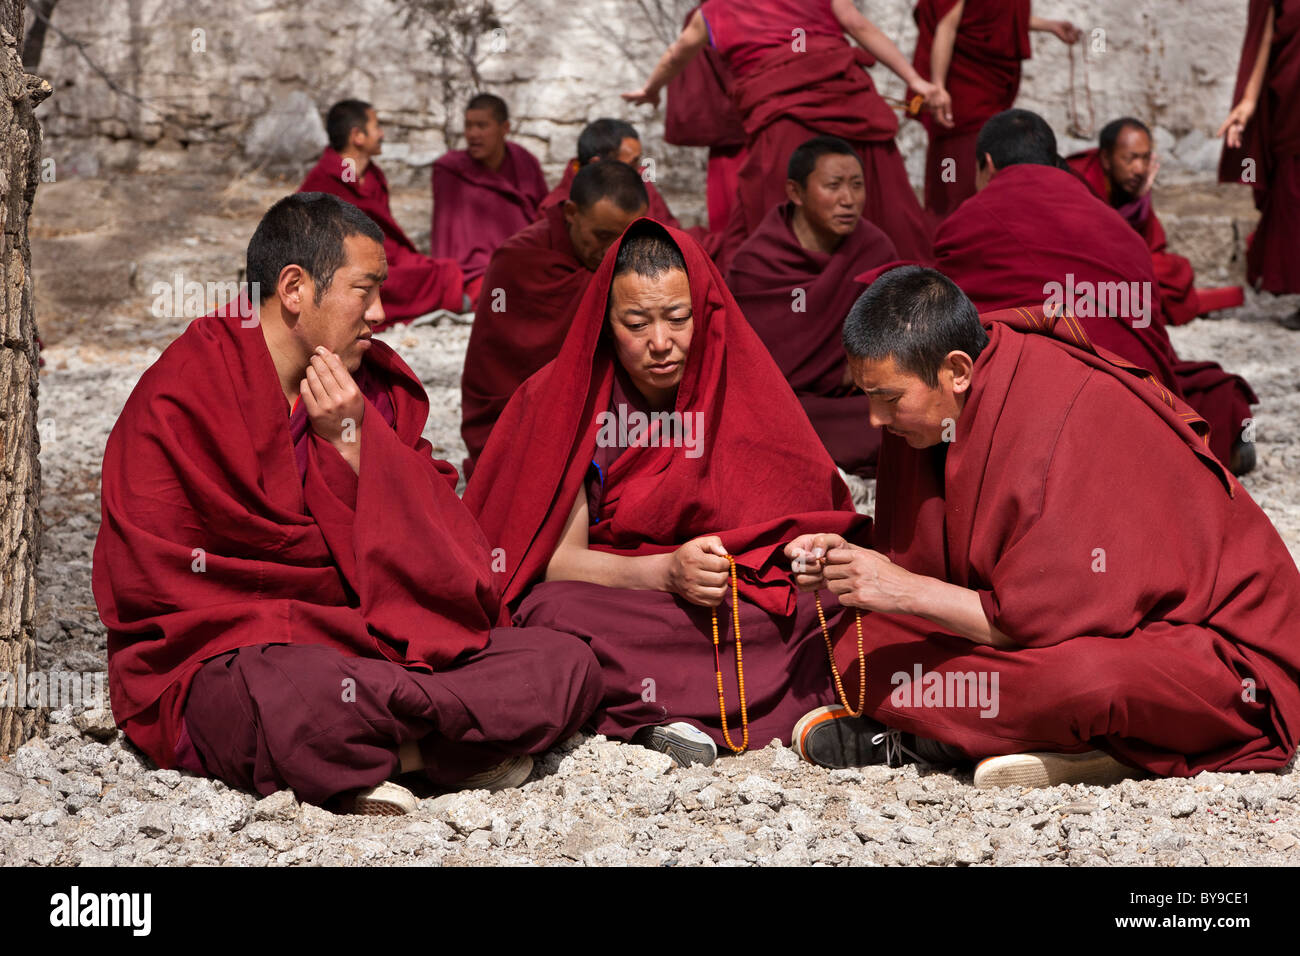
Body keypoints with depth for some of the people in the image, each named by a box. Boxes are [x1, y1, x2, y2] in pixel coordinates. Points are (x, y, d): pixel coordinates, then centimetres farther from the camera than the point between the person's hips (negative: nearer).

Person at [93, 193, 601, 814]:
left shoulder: (379, 385, 11)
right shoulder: (178, 401, -7)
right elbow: (149, 583, -12)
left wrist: (354, 443, -12)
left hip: (367, 653, 6)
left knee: (566, 665, -11)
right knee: (298, 696, -42)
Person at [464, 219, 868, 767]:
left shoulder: (746, 389, 2)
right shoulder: (562, 398, -3)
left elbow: (814, 512, 0)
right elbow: (557, 560, -10)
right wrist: (665, 572, -26)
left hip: (740, 596, 2)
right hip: (607, 601, -1)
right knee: (553, 612, -34)